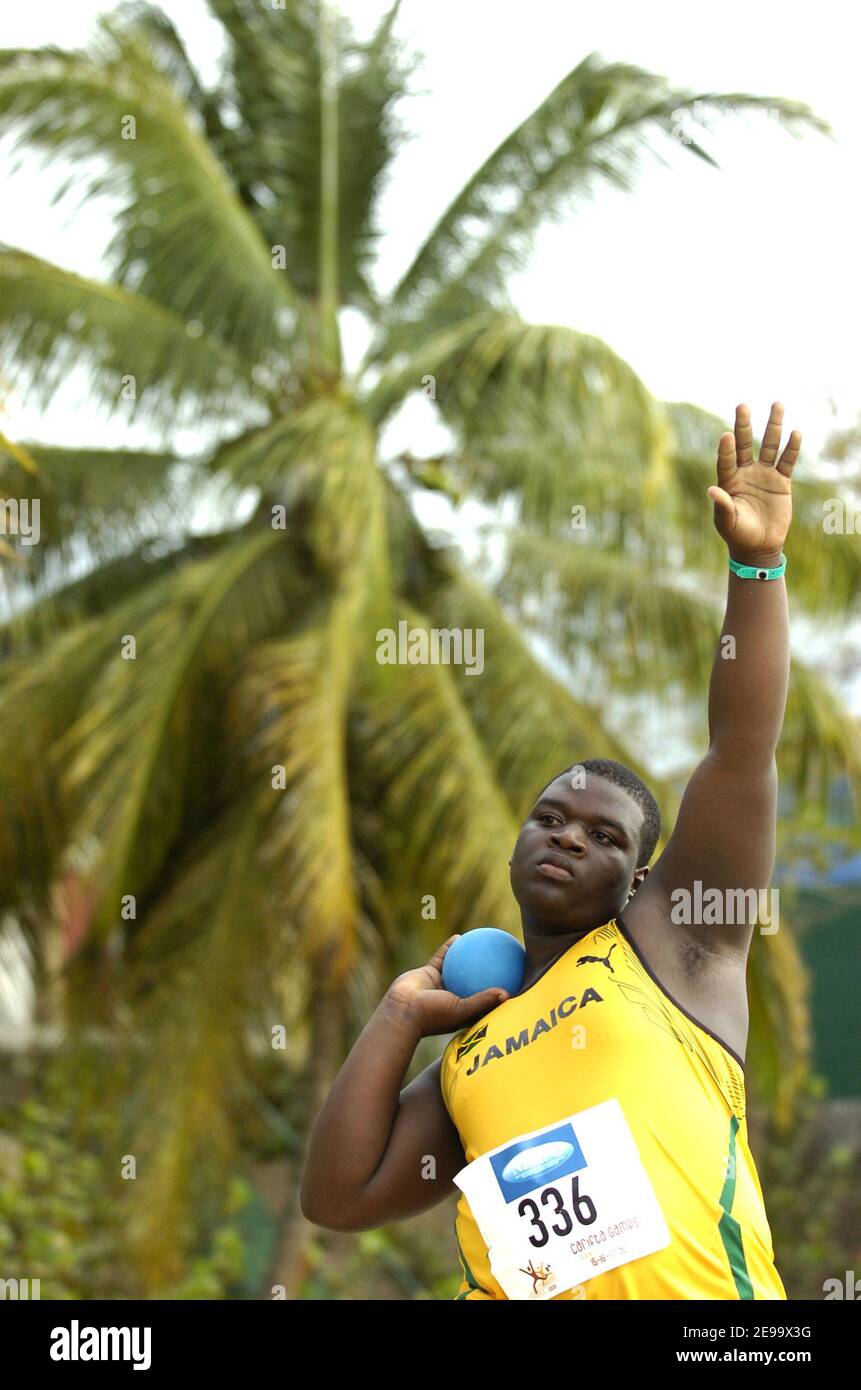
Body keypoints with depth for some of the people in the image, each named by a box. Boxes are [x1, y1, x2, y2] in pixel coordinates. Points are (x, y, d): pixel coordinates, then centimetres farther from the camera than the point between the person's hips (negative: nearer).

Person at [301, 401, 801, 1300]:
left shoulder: (669, 947, 11)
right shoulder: (472, 1048, 21)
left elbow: (744, 752, 2)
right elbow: (339, 1197, 15)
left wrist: (756, 565, -4)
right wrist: (399, 1015, 15)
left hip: (699, 1286, -4)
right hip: (517, 1284, 4)